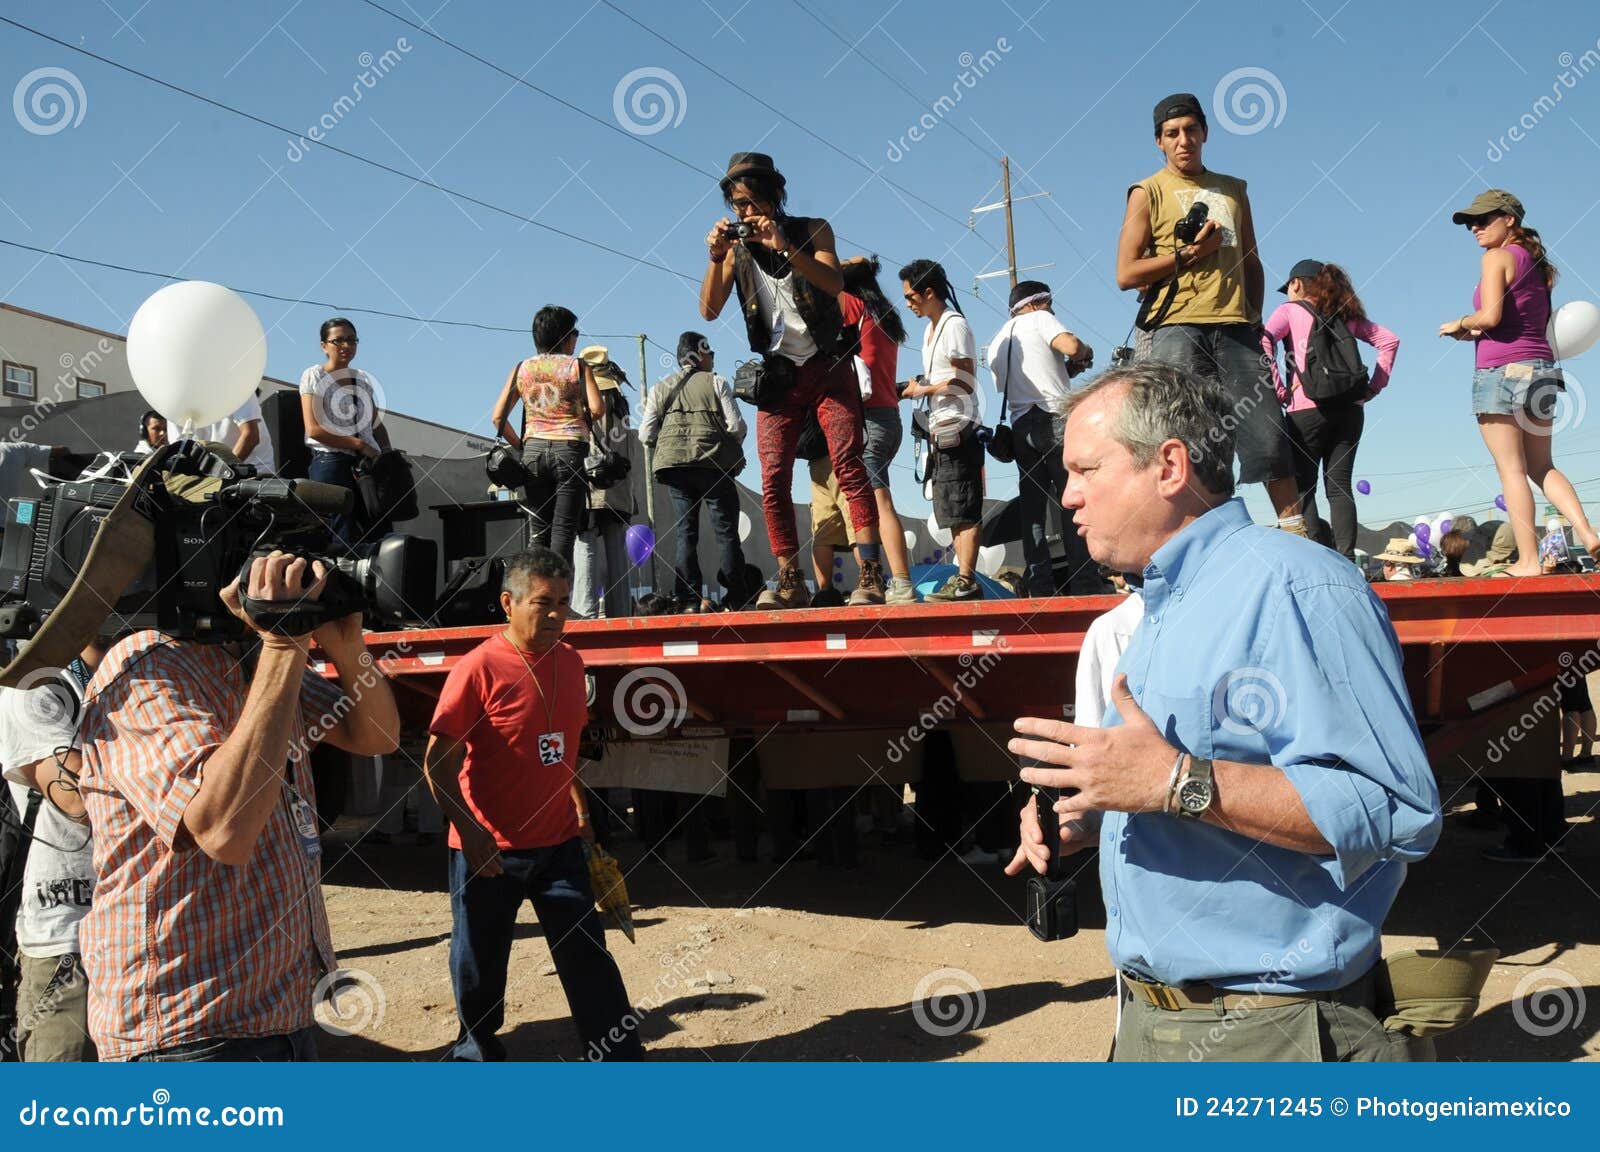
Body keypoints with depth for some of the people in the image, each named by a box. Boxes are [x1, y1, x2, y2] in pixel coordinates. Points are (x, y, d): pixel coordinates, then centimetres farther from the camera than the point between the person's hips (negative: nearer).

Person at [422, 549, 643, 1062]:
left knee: (589, 956, 7)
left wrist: (581, 811, 20)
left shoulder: (570, 661, 4)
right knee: (480, 965, 12)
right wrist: (469, 830, -23)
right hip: (488, 852, -4)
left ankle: (622, 1054, 16)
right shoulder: (478, 668, -15)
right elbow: (438, 763, -15)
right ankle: (477, 1048, 37)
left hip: (558, 843, 5)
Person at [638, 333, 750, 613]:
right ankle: (736, 598, -2)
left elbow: (646, 434, 5)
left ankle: (688, 601, -1)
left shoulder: (660, 389, 12)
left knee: (684, 534, 5)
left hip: (674, 464, 3)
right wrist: (732, 445, 17)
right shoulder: (716, 383, 3)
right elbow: (736, 426, -4)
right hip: (713, 463, -3)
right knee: (725, 531, 1)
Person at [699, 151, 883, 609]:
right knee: (773, 480, -6)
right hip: (778, 373, 3)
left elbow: (835, 283, -17)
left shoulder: (811, 230, 1)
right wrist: (716, 258, -18)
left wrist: (785, 246, -27)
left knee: (848, 466, -12)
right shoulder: (737, 246, 7)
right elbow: (709, 310, -3)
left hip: (827, 366, -2)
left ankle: (871, 575, -14)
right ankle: (790, 582, -1)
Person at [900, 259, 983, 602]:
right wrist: (917, 388, 11)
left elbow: (965, 380, -15)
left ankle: (966, 580, -11)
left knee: (963, 510, -10)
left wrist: (926, 389, -8)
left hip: (957, 431, -10)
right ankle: (964, 579, 12)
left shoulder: (954, 325, -8)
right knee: (952, 512, 9)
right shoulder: (931, 330, 22)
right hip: (941, 432, 10)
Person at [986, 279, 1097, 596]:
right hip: (1057, 418, -6)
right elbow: (1071, 346, -15)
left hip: (1020, 427, 6)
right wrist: (1085, 353, 9)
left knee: (1032, 506, 4)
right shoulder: (1040, 320, 4)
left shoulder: (996, 344, 24)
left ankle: (1039, 585, -1)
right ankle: (1083, 582, -8)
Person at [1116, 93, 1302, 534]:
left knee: (1268, 428, -3)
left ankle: (1295, 529, 4)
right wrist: (1189, 254, -7)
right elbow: (1126, 274, -2)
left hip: (1234, 327, 4)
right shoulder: (1149, 193, 7)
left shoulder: (1233, 190, 21)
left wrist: (1254, 314, 12)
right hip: (1178, 328, -3)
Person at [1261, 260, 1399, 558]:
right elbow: (1389, 340, 18)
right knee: (1340, 485, 5)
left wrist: (1279, 389, -9)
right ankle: (1345, 558, -3)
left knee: (1302, 485, 1)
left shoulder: (1290, 310, 7)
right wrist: (1374, 386, 14)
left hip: (1307, 408, -4)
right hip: (1350, 408, 4)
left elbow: (1263, 342, -12)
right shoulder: (1346, 314, 20)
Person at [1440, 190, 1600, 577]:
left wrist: (1459, 324, 1)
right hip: (1542, 370, 8)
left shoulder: (1497, 257, -6)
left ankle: (1528, 561, -5)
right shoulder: (1535, 261, 18)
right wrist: (1478, 332, 18)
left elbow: (1490, 315, -18)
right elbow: (1537, 324, 20)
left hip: (1502, 370, -8)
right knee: (1541, 467, 16)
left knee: (1511, 471, -4)